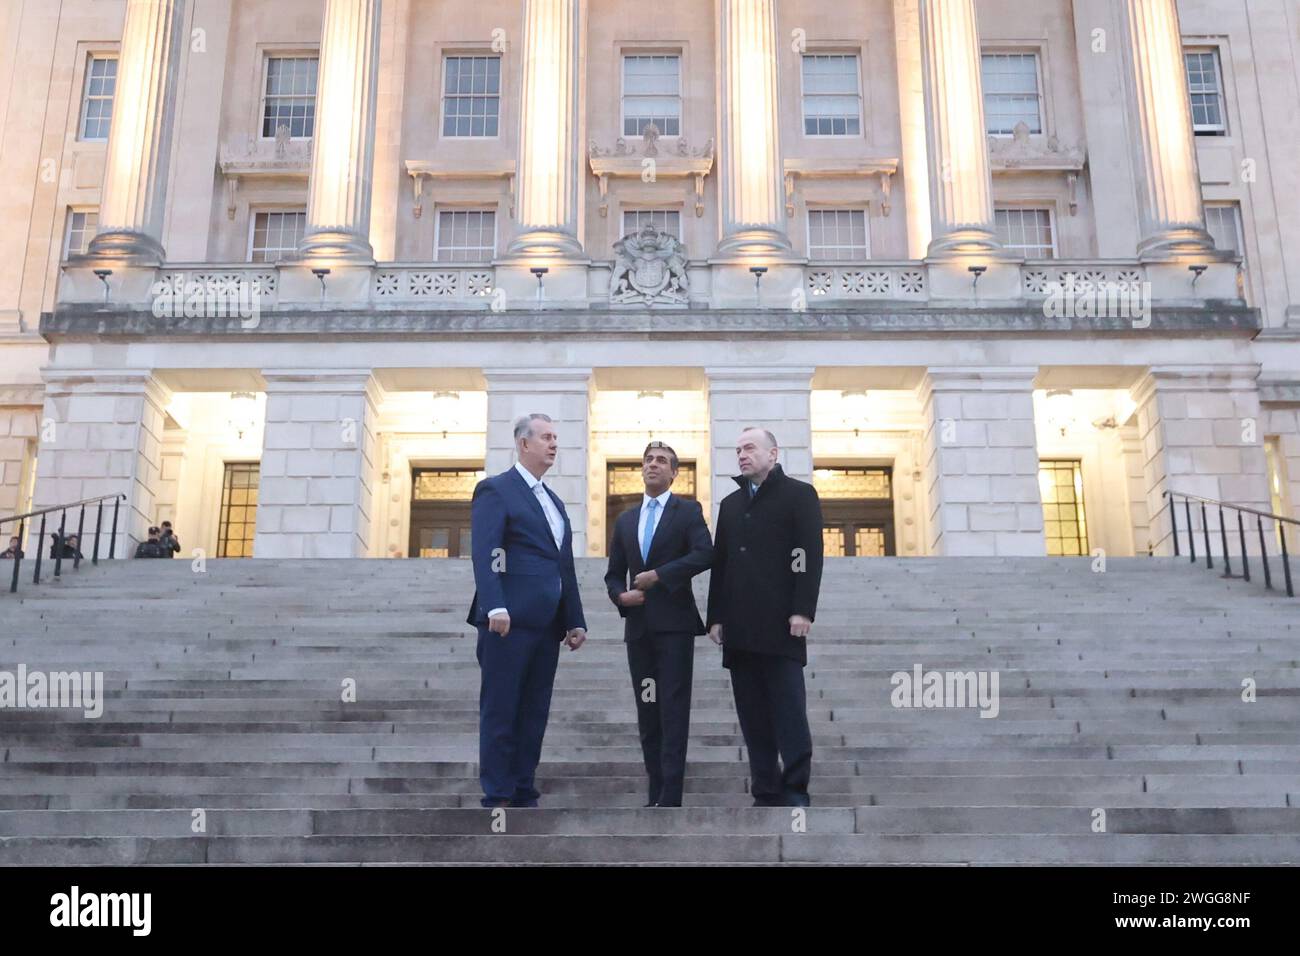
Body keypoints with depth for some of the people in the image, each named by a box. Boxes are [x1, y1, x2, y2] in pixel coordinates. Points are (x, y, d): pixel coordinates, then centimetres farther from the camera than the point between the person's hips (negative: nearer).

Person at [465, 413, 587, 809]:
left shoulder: (554, 502, 23)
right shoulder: (495, 490, -2)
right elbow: (484, 552, -14)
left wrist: (575, 620, 16)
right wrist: (495, 607, -25)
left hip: (546, 625, 8)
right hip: (510, 620, -8)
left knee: (534, 715, 9)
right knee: (500, 712, -2)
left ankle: (524, 795, 15)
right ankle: (497, 798, 4)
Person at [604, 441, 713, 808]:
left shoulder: (688, 510, 3)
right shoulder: (625, 520, 18)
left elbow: (705, 554, -13)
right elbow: (613, 574, 18)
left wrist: (658, 575, -16)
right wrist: (621, 595, -3)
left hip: (674, 624, -5)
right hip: (638, 626, 5)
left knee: (673, 711, -8)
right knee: (647, 713, 6)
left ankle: (670, 798, -9)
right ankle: (656, 794, 11)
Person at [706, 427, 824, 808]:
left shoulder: (799, 494, 5)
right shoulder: (730, 504, 22)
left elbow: (811, 555, -5)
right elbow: (719, 563, 18)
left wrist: (802, 611, -14)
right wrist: (716, 616, 9)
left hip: (780, 622, -5)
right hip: (740, 626, 5)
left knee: (788, 709, -5)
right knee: (752, 714, 3)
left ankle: (795, 790, -1)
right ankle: (765, 793, 6)